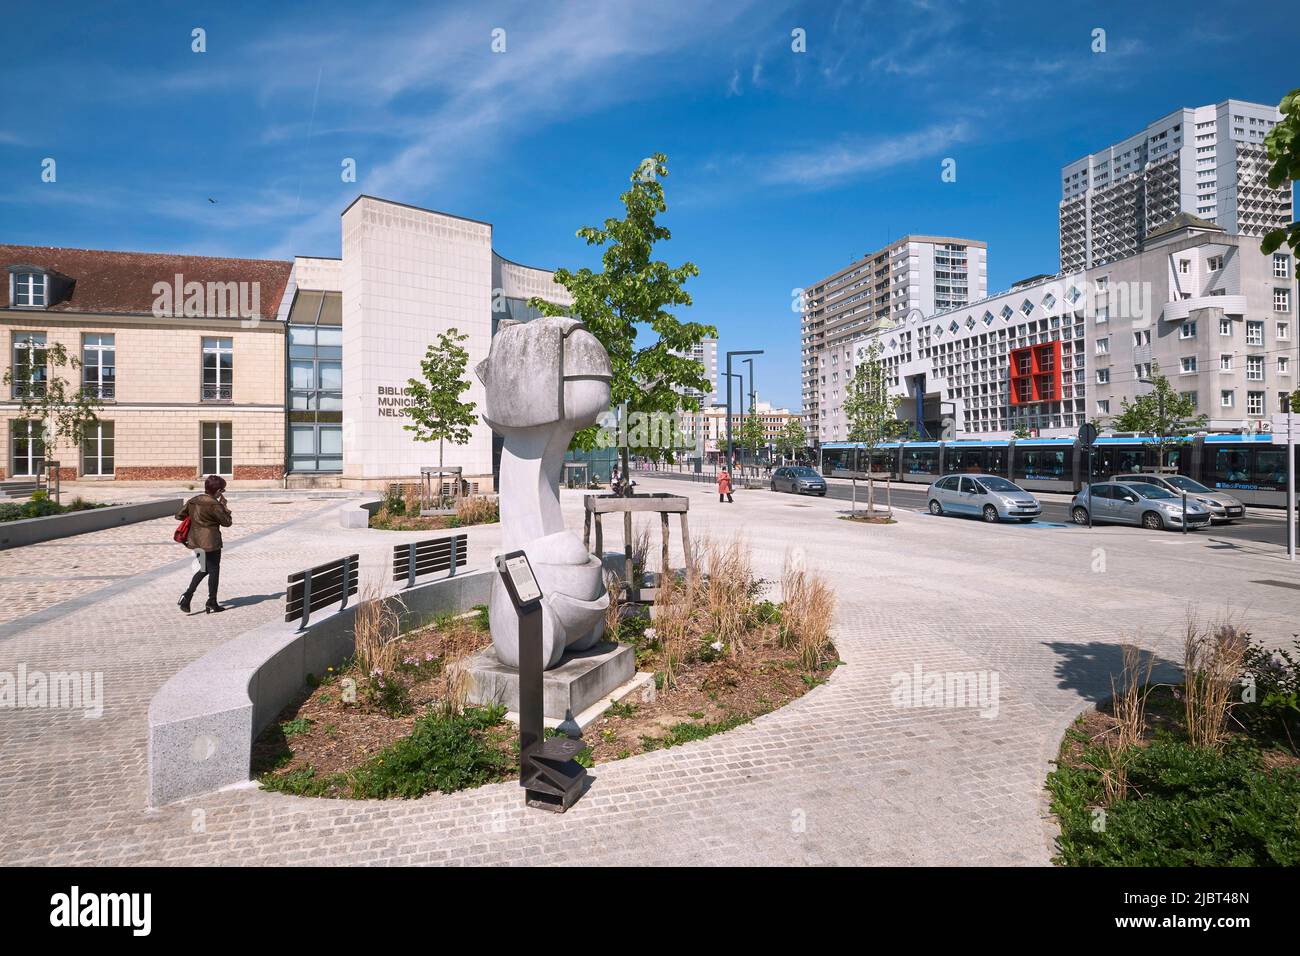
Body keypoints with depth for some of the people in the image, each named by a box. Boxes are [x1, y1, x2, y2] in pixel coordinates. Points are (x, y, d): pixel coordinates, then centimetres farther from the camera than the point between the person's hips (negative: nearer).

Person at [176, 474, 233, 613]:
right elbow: (227, 522, -9)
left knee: (204, 569, 22)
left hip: (195, 541, 7)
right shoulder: (214, 504, -17)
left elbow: (179, 515, 10)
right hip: (211, 542, -7)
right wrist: (224, 506, -1)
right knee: (214, 571, 6)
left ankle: (187, 595, 9)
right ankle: (211, 604, 12)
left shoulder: (193, 501, 4)